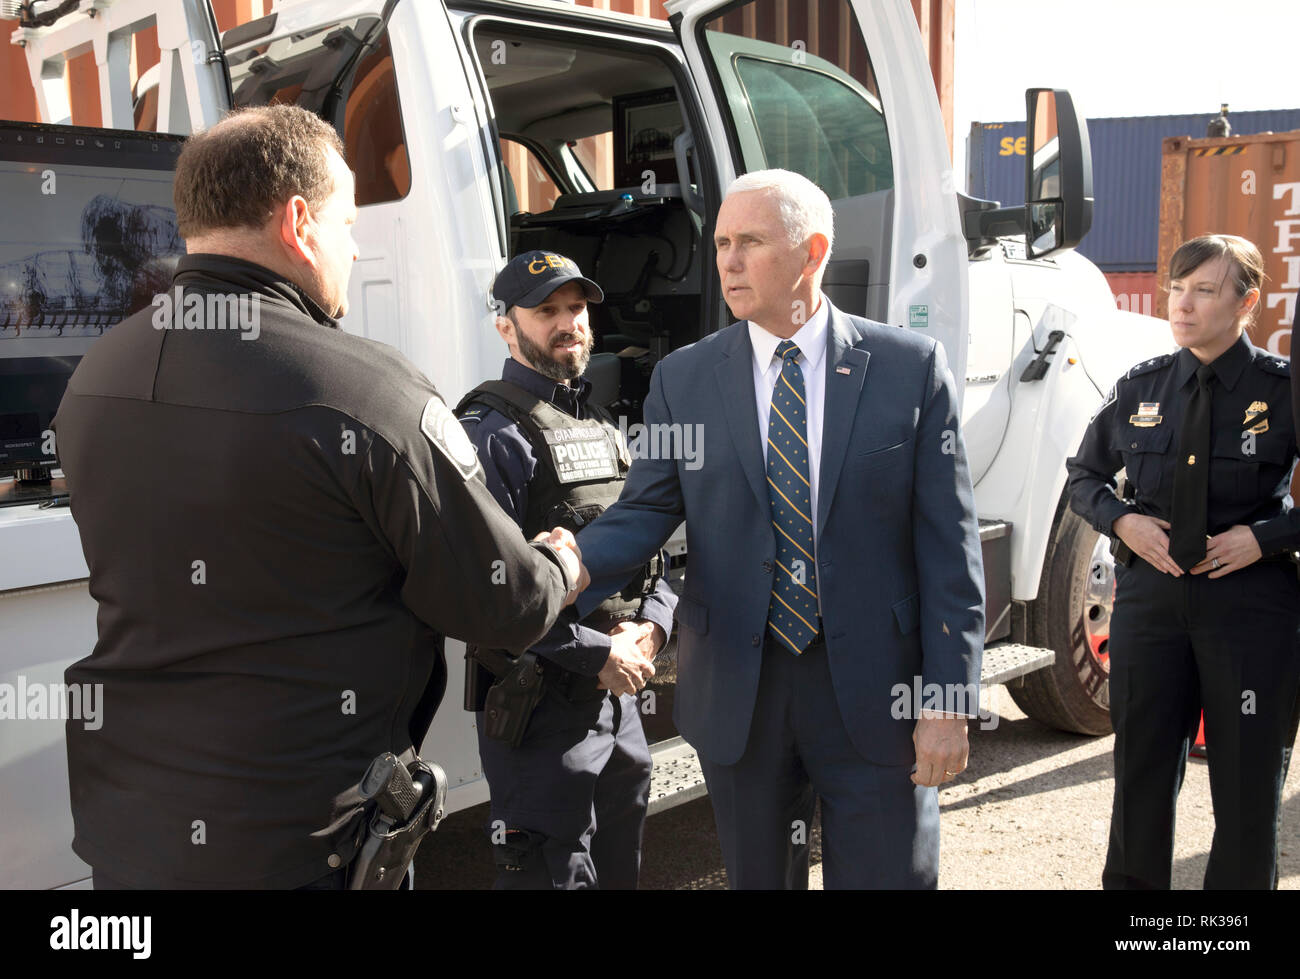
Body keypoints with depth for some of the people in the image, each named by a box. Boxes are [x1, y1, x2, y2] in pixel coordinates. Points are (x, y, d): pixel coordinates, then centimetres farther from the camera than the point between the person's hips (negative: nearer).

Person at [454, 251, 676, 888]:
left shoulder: (601, 427, 14)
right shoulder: (493, 432, -13)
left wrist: (651, 627, -4)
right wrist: (598, 654, -19)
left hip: (620, 692, 8)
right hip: (541, 702, -8)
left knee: (620, 867, 21)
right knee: (553, 871, 3)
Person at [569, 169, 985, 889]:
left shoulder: (909, 366, -3)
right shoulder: (682, 379, 4)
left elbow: (949, 542, -4)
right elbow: (645, 510, -2)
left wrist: (949, 699, -8)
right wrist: (572, 564, -25)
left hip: (874, 693, -2)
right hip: (738, 693, 2)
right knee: (756, 876, 18)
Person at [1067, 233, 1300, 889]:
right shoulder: (1141, 387, 4)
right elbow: (1084, 476, 15)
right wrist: (1122, 520, -3)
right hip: (1149, 595, 3)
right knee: (1141, 768, 11)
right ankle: (1131, 884, 27)